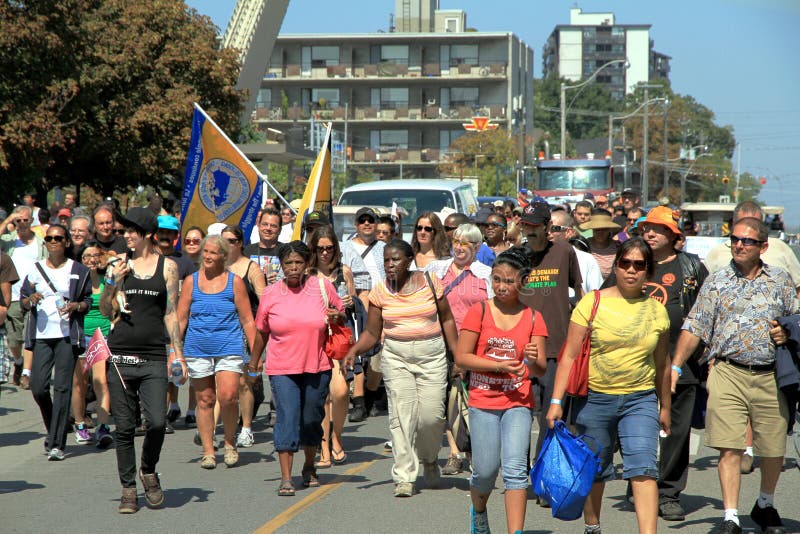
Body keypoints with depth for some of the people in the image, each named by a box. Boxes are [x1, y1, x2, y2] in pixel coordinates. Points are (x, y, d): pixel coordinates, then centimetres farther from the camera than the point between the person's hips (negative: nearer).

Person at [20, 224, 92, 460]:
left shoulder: (78, 271, 5)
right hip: (41, 335, 3)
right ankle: (53, 430, 24)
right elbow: (23, 300, 14)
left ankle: (57, 444, -6)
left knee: (62, 388, -7)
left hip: (67, 335, -2)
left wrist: (76, 306, -10)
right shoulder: (36, 269, 11)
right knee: (38, 387, -3)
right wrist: (31, 299, -7)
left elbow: (88, 300, 10)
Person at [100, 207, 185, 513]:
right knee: (124, 427, 3)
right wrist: (112, 283, -6)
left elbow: (171, 314, 7)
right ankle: (128, 488, 14)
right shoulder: (121, 266, 9)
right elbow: (107, 312, 10)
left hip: (154, 357, -1)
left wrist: (178, 353, 1)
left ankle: (148, 471, 15)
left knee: (157, 422, -13)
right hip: (120, 355, 2)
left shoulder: (167, 266, 6)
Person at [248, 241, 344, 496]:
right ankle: (286, 478, -11)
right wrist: (254, 360, 17)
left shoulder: (323, 287, -1)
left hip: (317, 366, 1)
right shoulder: (271, 293, 0)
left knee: (312, 419, 12)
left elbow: (341, 315, 11)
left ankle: (309, 468, 34)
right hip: (282, 368, -1)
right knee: (287, 418, -11)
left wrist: (337, 317, -12)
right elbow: (262, 331, 12)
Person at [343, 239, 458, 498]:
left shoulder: (430, 283, 0)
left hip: (432, 356, 0)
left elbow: (447, 319, 9)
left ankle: (429, 459, 27)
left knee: (432, 414, -4)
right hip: (396, 357, 0)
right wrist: (354, 350, -14)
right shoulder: (380, 292, 2)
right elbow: (372, 332, 4)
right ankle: (404, 477, -5)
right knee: (402, 414, -9)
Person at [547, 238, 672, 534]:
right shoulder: (592, 303, -3)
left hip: (640, 399, 1)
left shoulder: (657, 311, 6)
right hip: (595, 398, -1)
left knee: (643, 468, -15)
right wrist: (556, 401, -12)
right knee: (593, 470, 11)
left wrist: (665, 407, 24)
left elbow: (661, 364, 18)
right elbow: (570, 355, -5)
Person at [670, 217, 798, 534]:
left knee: (774, 449, 8)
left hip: (771, 376, 2)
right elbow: (694, 329, 4)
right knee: (729, 448, -9)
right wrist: (675, 367, -3)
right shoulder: (717, 282, 5)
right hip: (728, 373, -2)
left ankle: (765, 505, 32)